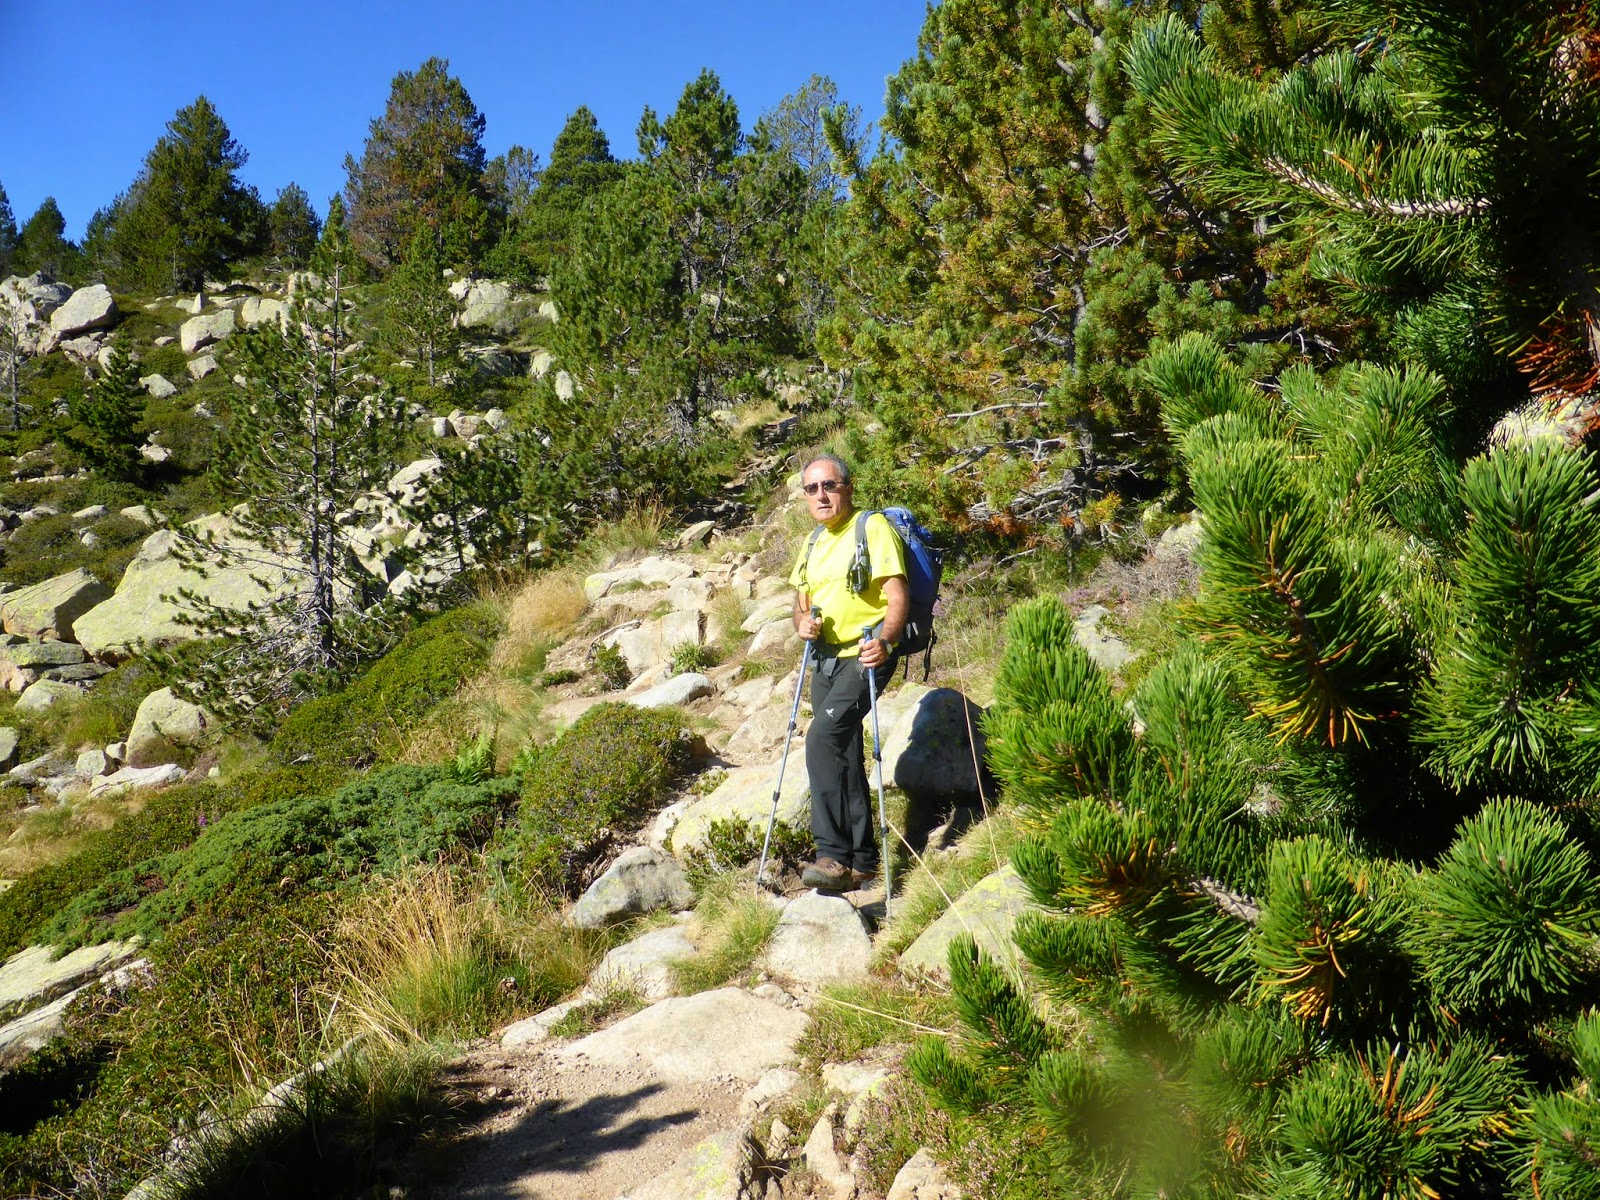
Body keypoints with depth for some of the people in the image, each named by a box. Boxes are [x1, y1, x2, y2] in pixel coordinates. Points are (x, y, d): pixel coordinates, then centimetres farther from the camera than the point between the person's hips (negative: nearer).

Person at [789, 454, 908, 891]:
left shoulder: (873, 528, -7)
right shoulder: (813, 542, 17)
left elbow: (898, 597, -15)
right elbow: (801, 604, 21)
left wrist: (884, 640, -33)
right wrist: (803, 622, -4)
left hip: (866, 657, -8)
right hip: (826, 658, 8)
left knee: (823, 736, -25)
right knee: (842, 757, 10)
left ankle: (835, 854, -23)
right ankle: (862, 859, 19)